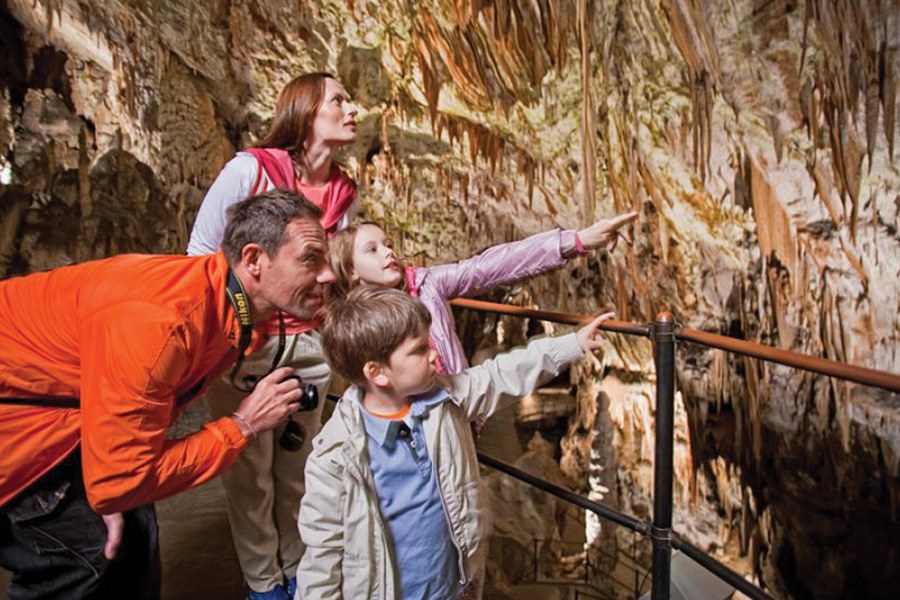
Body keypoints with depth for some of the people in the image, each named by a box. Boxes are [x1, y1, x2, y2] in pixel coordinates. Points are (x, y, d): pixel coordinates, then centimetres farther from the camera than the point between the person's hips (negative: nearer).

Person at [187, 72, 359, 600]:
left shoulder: (345, 192, 1)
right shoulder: (250, 169, -14)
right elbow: (200, 254, -6)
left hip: (306, 346, 4)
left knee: (298, 468, 12)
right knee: (251, 472, 6)